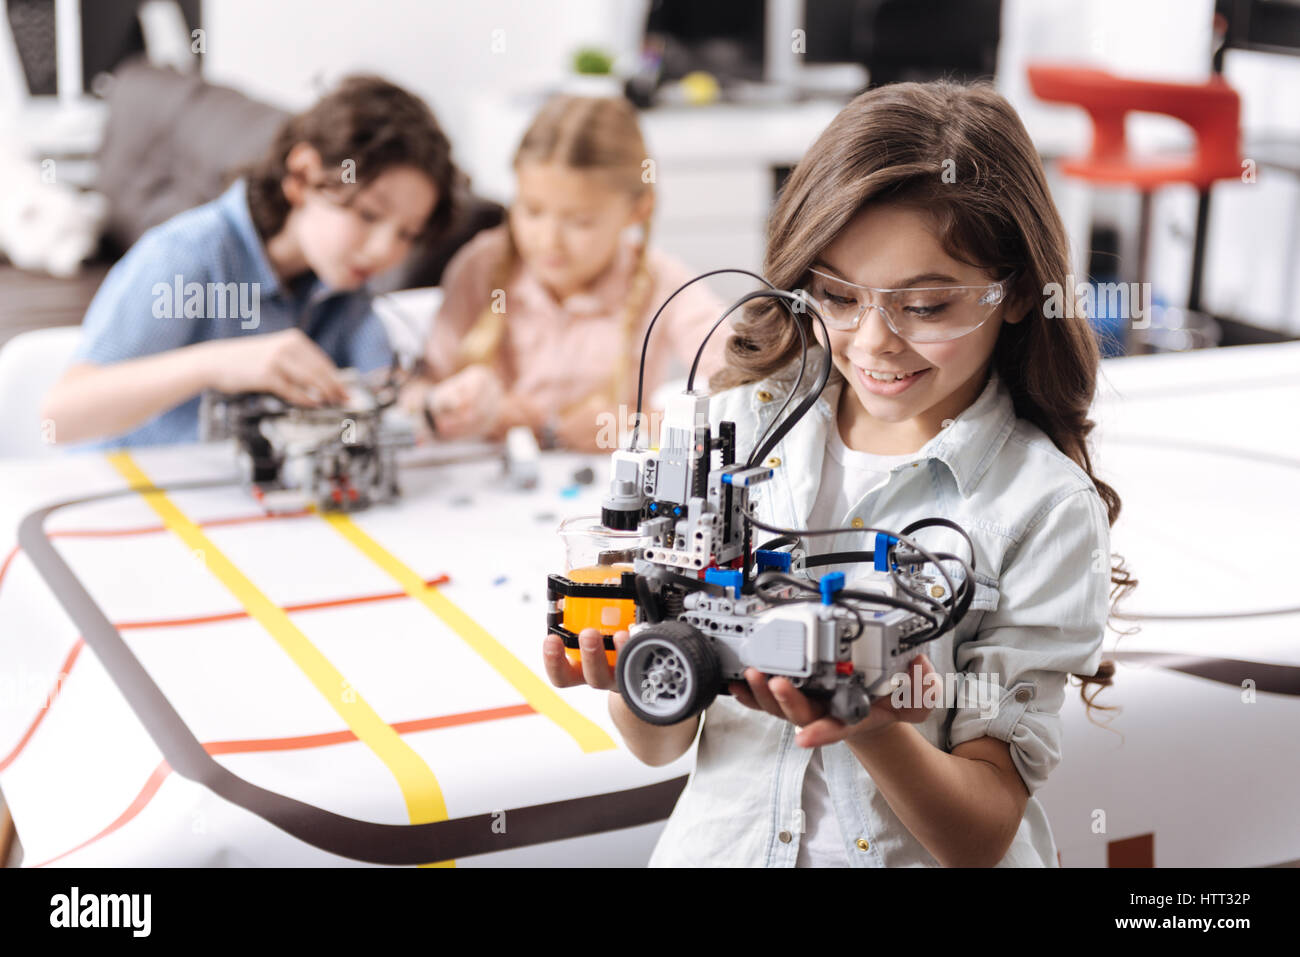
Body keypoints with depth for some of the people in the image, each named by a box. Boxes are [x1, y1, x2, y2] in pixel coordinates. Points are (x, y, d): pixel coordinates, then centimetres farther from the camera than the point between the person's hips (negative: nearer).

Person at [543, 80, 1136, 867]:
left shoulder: (1047, 509, -5)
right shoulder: (741, 423, 2)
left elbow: (984, 836, -6)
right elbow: (661, 743, 4)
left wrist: (871, 731, -23)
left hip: (917, 857, -2)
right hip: (722, 842, 2)